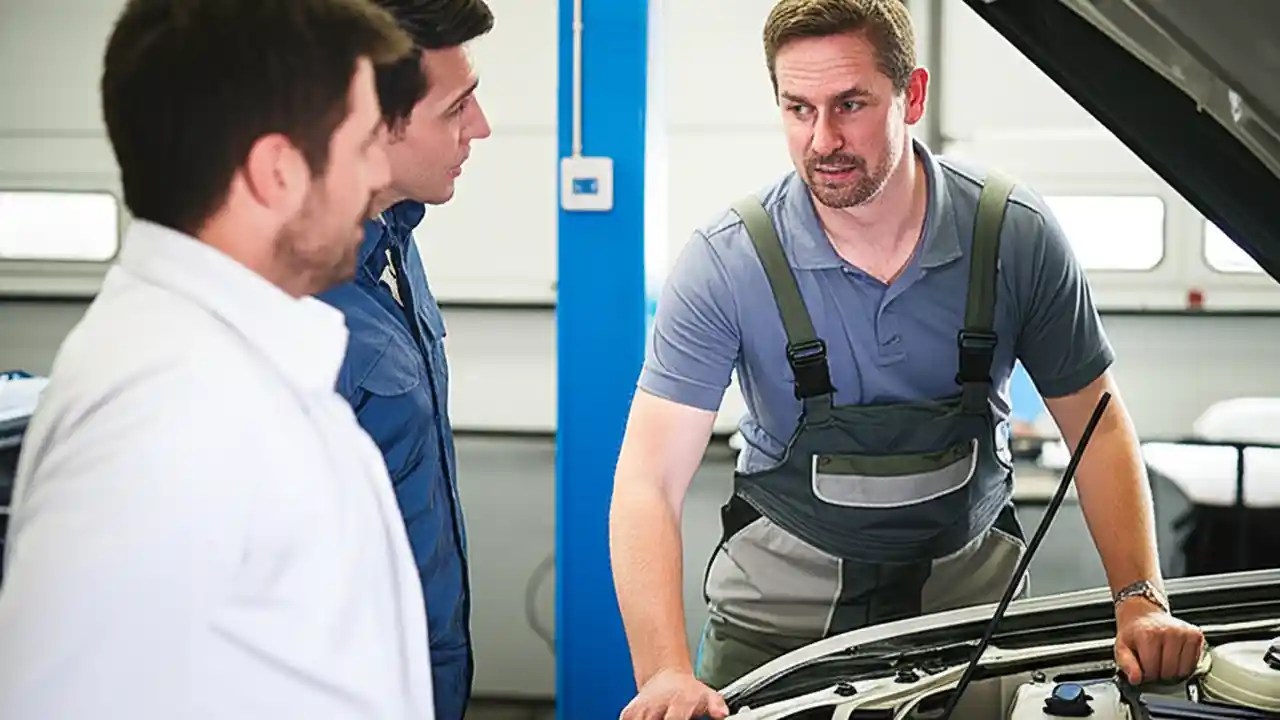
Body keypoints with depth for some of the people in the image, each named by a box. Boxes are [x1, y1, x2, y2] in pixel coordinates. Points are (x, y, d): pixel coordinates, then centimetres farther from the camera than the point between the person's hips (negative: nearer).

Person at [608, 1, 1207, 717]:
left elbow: (1098, 426, -4)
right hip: (787, 588, -1)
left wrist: (1142, 601, -15)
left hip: (970, 580, 2)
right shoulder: (725, 262, -20)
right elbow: (648, 483, -23)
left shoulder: (1017, 233, -15)